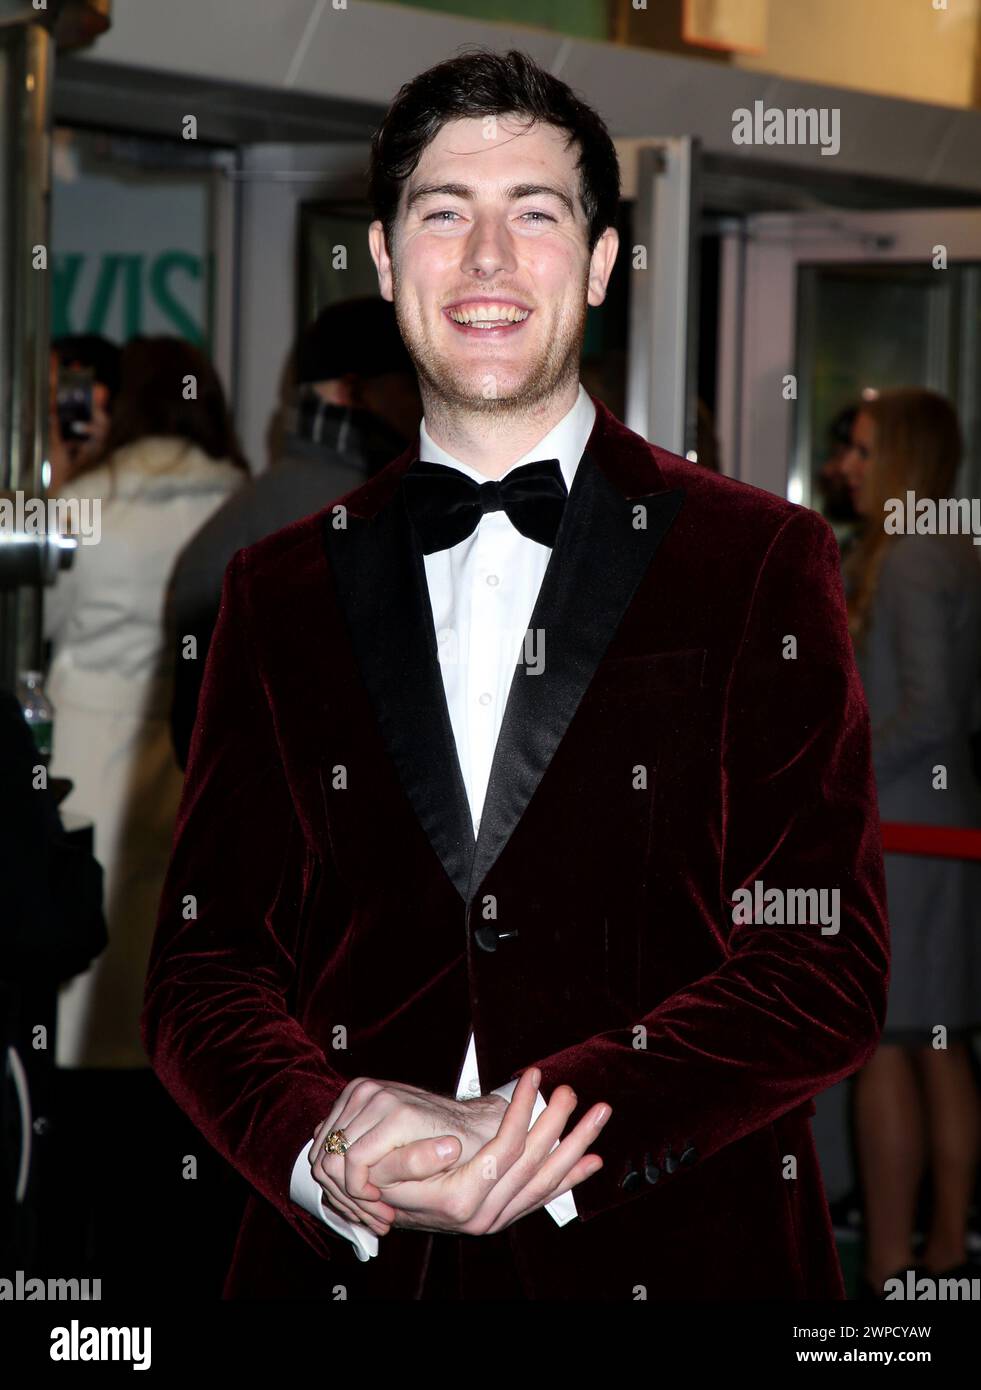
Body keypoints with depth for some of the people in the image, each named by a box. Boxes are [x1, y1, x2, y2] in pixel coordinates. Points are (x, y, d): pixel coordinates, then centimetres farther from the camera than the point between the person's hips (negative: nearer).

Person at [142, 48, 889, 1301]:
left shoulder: (762, 565, 0)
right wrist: (329, 1156, -15)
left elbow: (827, 965, -6)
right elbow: (202, 962, 5)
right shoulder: (280, 590, 9)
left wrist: (552, 1124, -19)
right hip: (344, 1263, 2)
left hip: (681, 1257, -1)